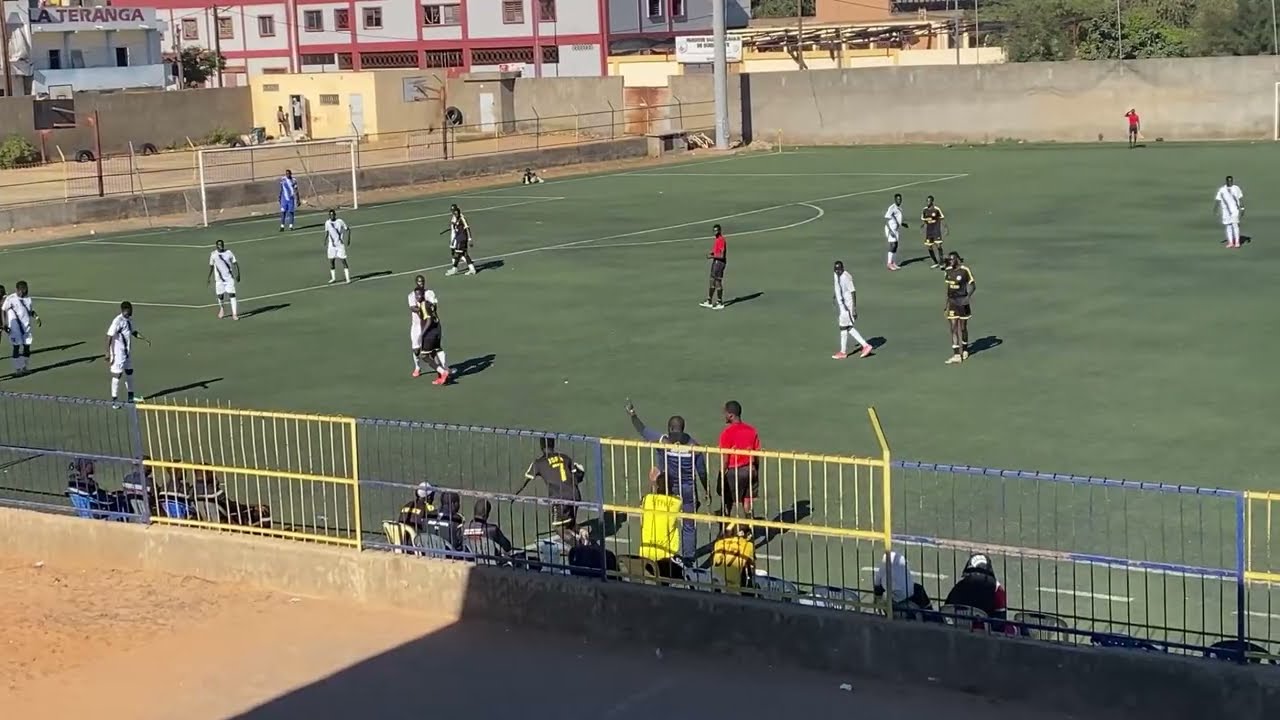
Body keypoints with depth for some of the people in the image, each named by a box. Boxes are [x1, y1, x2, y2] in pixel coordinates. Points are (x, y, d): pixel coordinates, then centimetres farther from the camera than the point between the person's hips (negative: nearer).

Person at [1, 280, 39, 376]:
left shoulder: (28, 299, 9)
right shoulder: (10, 298, -7)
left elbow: (31, 311, 19)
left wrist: (37, 317, 1)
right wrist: (5, 324, -9)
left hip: (26, 326, 5)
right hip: (15, 327, -5)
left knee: (27, 346, 7)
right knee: (17, 346, -5)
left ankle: (24, 367, 20)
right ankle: (17, 369, 3)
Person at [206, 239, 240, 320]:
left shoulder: (229, 253, -3)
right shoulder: (213, 254, 1)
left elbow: (235, 263, 2)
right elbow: (211, 266, 12)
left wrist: (238, 274, -6)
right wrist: (208, 277, 13)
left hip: (229, 278, -1)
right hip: (219, 279, 1)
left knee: (232, 294, -11)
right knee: (220, 295, 6)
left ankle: (234, 314, -12)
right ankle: (221, 309, 37)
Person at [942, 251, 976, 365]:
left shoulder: (964, 270, -13)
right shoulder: (948, 270, 5)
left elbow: (972, 286, -9)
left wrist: (968, 297, -22)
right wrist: (947, 302, 16)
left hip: (962, 301, -5)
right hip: (952, 302, 5)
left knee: (963, 328, 8)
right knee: (953, 329, -1)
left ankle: (964, 350, 29)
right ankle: (956, 355, -2)